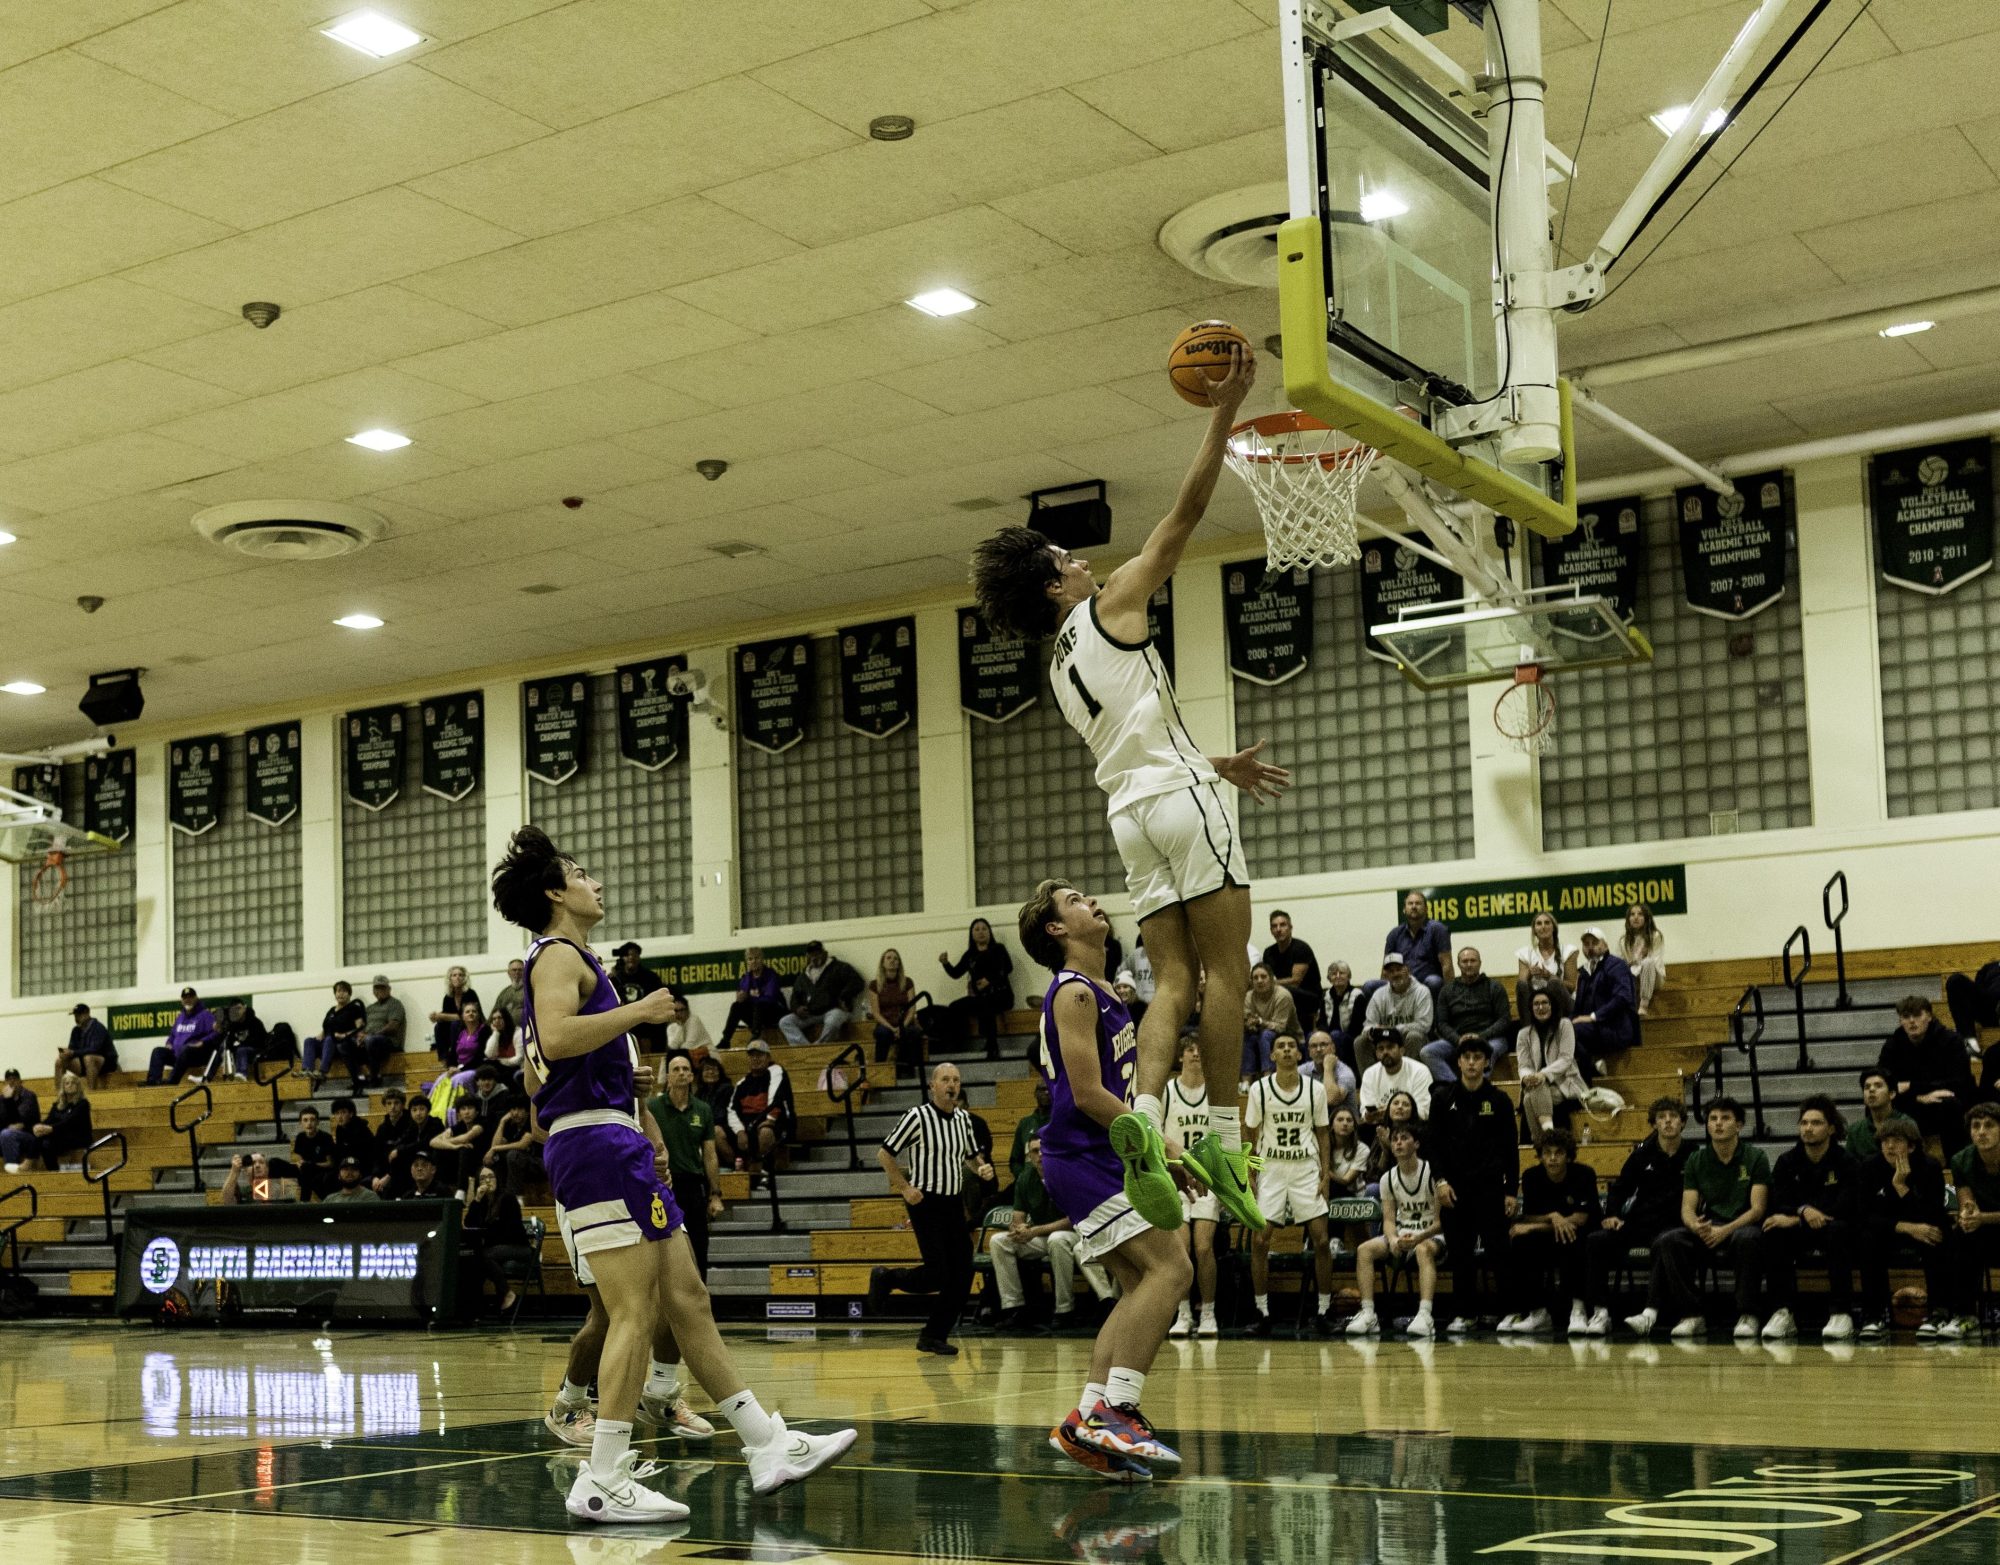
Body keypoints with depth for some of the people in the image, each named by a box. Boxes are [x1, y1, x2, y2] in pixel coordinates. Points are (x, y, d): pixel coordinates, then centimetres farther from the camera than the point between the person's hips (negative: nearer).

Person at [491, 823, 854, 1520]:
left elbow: (535, 1067, 27)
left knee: (686, 1298, 9)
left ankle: (770, 1447, 12)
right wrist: (638, 1011, -16)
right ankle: (601, 1484, -11)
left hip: (613, 1146, 11)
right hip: (597, 1141, -11)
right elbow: (555, 1038, -26)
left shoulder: (556, 961, 24)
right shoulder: (560, 954, -6)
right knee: (636, 1312, -12)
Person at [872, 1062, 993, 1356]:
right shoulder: (917, 1117, -12)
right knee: (937, 1274, -11)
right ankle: (885, 1278, 15)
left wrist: (982, 1168, 1)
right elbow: (884, 1153, -6)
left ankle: (934, 1336, 12)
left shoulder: (963, 1118, 8)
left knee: (962, 1275, 0)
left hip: (954, 1203, 6)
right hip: (925, 1202, -6)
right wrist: (905, 1188, -12)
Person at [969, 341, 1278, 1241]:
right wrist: (1224, 414, 1)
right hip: (1180, 797, -7)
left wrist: (1217, 764, 39)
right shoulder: (1114, 604, 2)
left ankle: (1144, 1117, -19)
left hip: (1130, 810, 7)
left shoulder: (1060, 665, 22)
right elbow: (1187, 512, -2)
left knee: (1173, 982, 2)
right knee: (1226, 972, -6)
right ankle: (1223, 1137, -10)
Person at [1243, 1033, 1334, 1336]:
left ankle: (1324, 1311, 7)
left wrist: (1325, 1175, -1)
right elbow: (1251, 1135, 3)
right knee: (1259, 1241, -7)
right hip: (1270, 1168, 0)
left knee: (1321, 1241, -5)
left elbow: (1322, 1135, 7)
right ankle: (1263, 1312, 3)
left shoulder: (1315, 1089, 1)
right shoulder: (1259, 1089, -2)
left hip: (1306, 1169, 0)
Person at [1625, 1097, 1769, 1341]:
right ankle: (1690, 1315, -22)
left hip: (1743, 1228, -3)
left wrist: (1726, 1230, -23)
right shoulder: (1696, 1159, 11)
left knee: (1746, 1239, -40)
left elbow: (1757, 1208, -7)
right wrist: (1696, 1226, -21)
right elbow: (1687, 1207, 4)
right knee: (1667, 1241, -25)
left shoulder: (1755, 1157, 1)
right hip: (1708, 1231, 3)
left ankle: (1747, 1316, -28)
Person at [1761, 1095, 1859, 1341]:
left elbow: (1844, 1209, -17)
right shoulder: (1787, 1161, 4)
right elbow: (1777, 1205, -5)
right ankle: (1783, 1313, -27)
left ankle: (1841, 1314, -35)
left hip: (1834, 1232, -2)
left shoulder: (1846, 1162, -5)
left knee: (1838, 1229, -37)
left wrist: (1794, 1220, -21)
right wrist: (1803, 1211, -29)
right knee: (1774, 1233, -29)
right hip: (1801, 1237, 3)